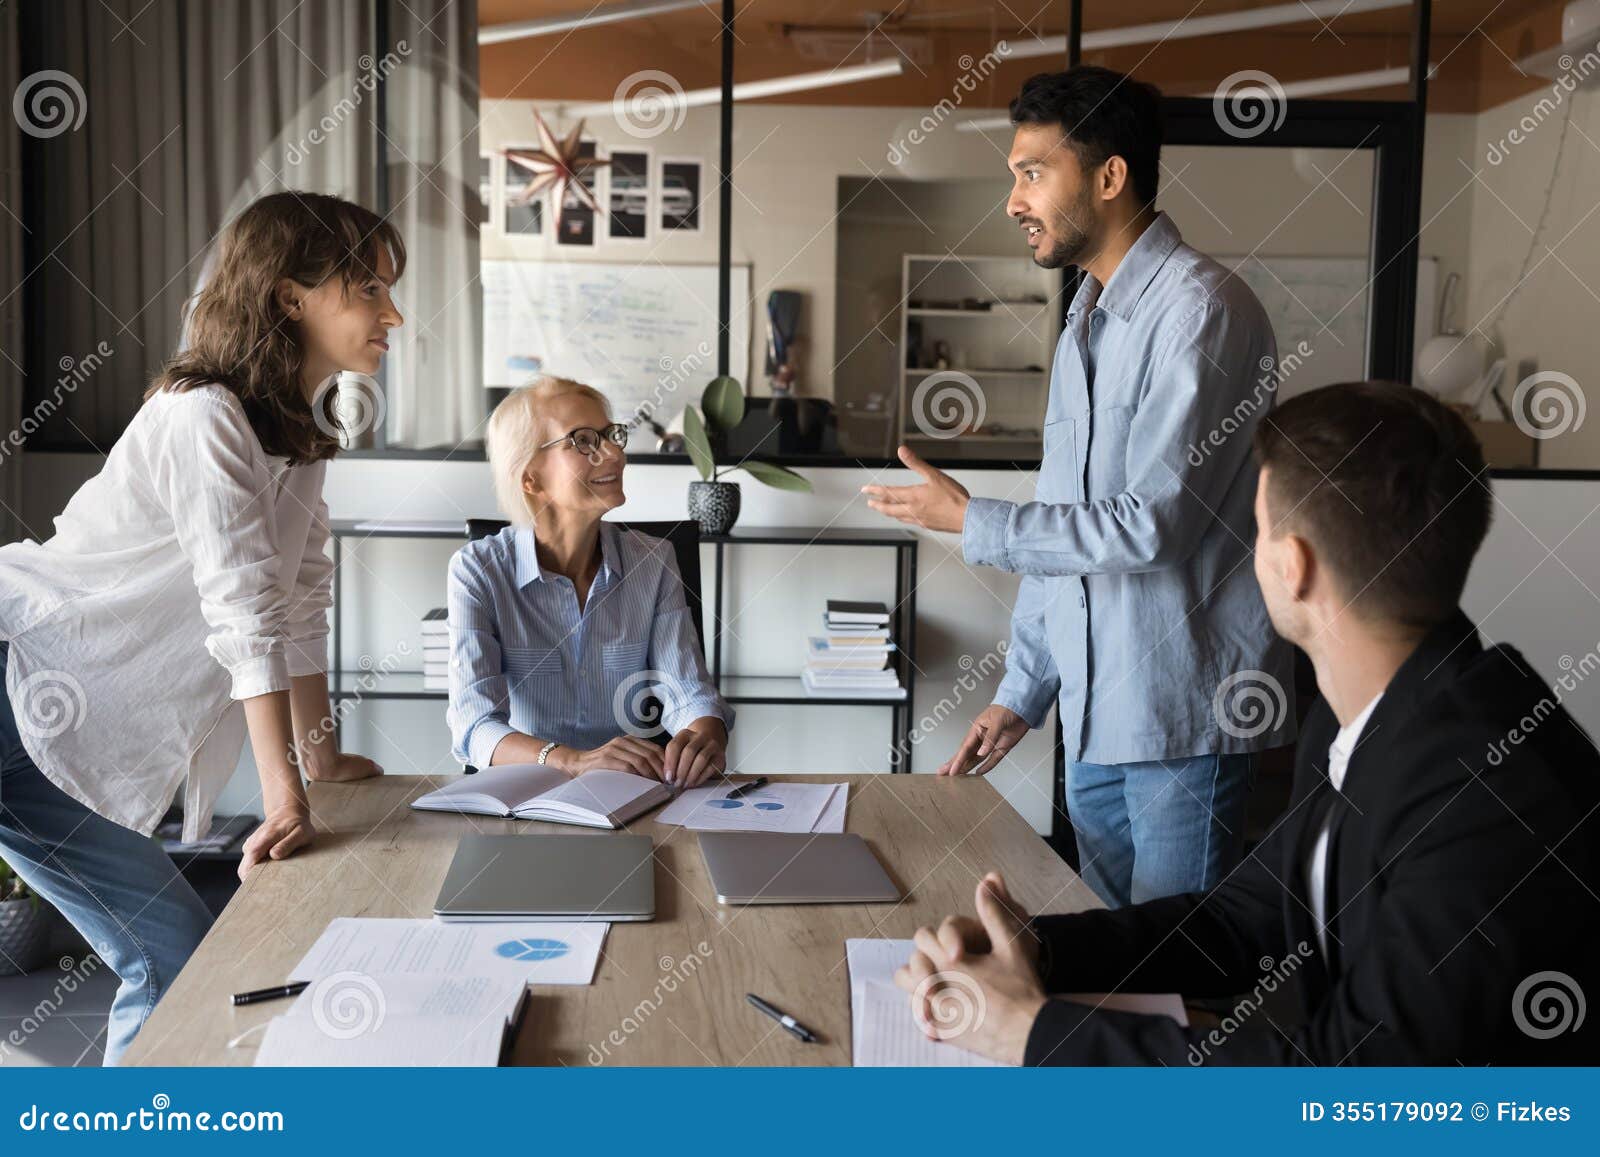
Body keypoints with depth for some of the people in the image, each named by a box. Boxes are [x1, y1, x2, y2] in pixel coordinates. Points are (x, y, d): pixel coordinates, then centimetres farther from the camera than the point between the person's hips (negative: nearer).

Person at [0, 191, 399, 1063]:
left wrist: (321, 758, 10)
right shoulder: (205, 417, -20)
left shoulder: (302, 431, 7)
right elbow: (244, 610, -26)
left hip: (73, 736, 9)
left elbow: (301, 598, 10)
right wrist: (284, 796, -28)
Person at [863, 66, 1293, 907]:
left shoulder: (1200, 310, -14)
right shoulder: (1084, 324, 15)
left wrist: (971, 522, -11)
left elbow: (1151, 526, -21)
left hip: (1183, 711, -8)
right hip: (1096, 712, 8)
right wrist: (1020, 692, 17)